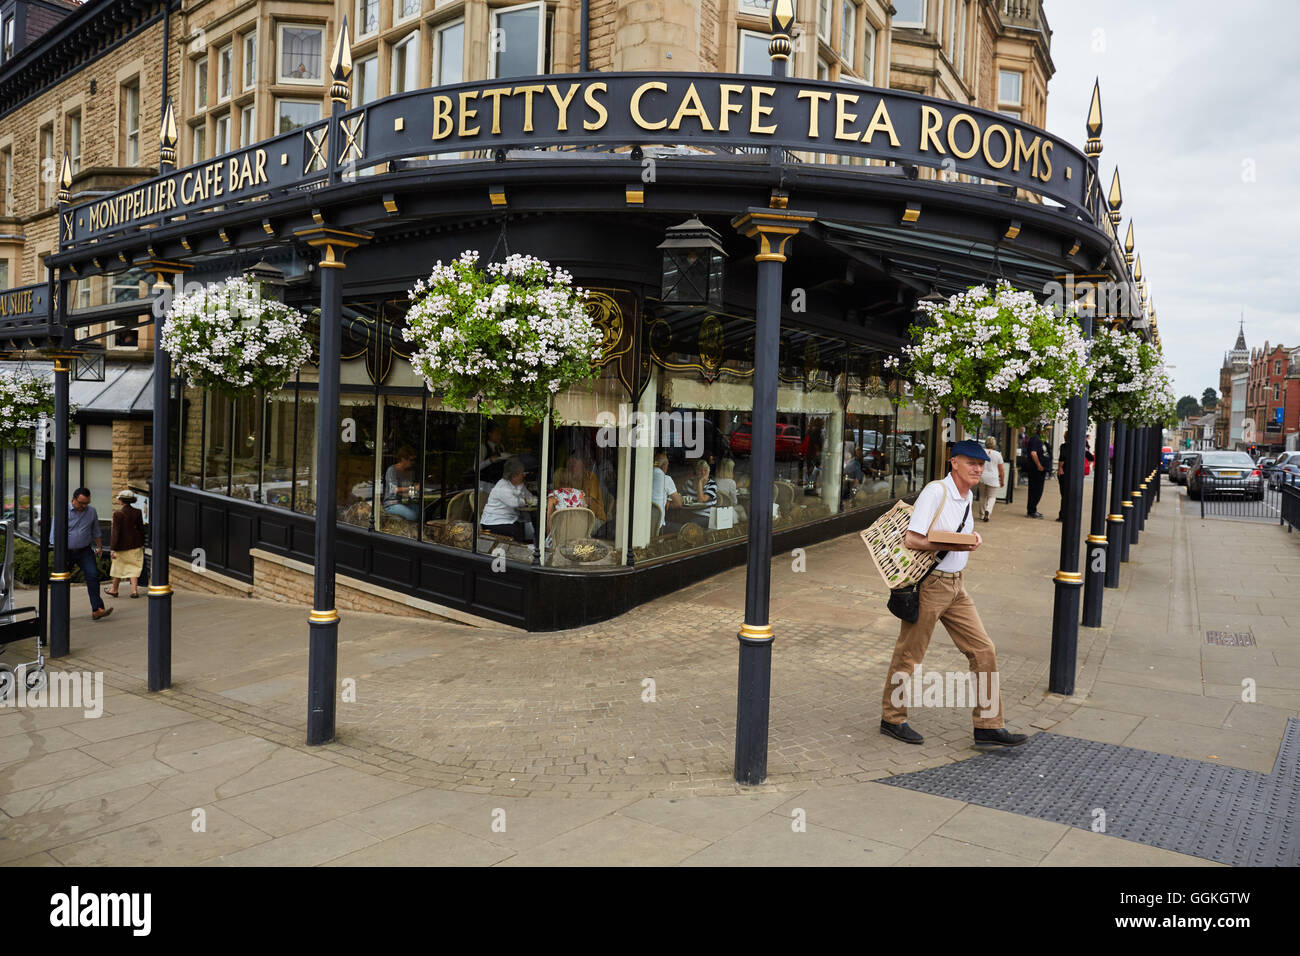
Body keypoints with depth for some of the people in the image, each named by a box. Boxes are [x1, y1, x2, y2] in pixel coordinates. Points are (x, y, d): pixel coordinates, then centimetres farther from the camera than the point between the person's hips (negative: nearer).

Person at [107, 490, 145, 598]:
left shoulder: (117, 514, -15)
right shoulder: (137, 512, -4)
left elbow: (116, 532, -15)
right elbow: (141, 529, 3)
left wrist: (112, 549, -12)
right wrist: (142, 543, 15)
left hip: (122, 545, -3)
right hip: (136, 545, 3)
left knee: (119, 566, 13)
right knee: (134, 567, 8)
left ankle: (114, 590, 28)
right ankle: (134, 590, 0)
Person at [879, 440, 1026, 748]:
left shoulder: (968, 497, 11)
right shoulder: (935, 491, -15)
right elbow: (911, 539, -22)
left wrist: (973, 538, 3)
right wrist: (955, 545, -25)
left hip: (955, 586, 8)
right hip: (928, 585, -8)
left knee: (983, 650, 5)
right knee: (908, 656, 5)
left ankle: (988, 726, 14)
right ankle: (892, 719, 21)